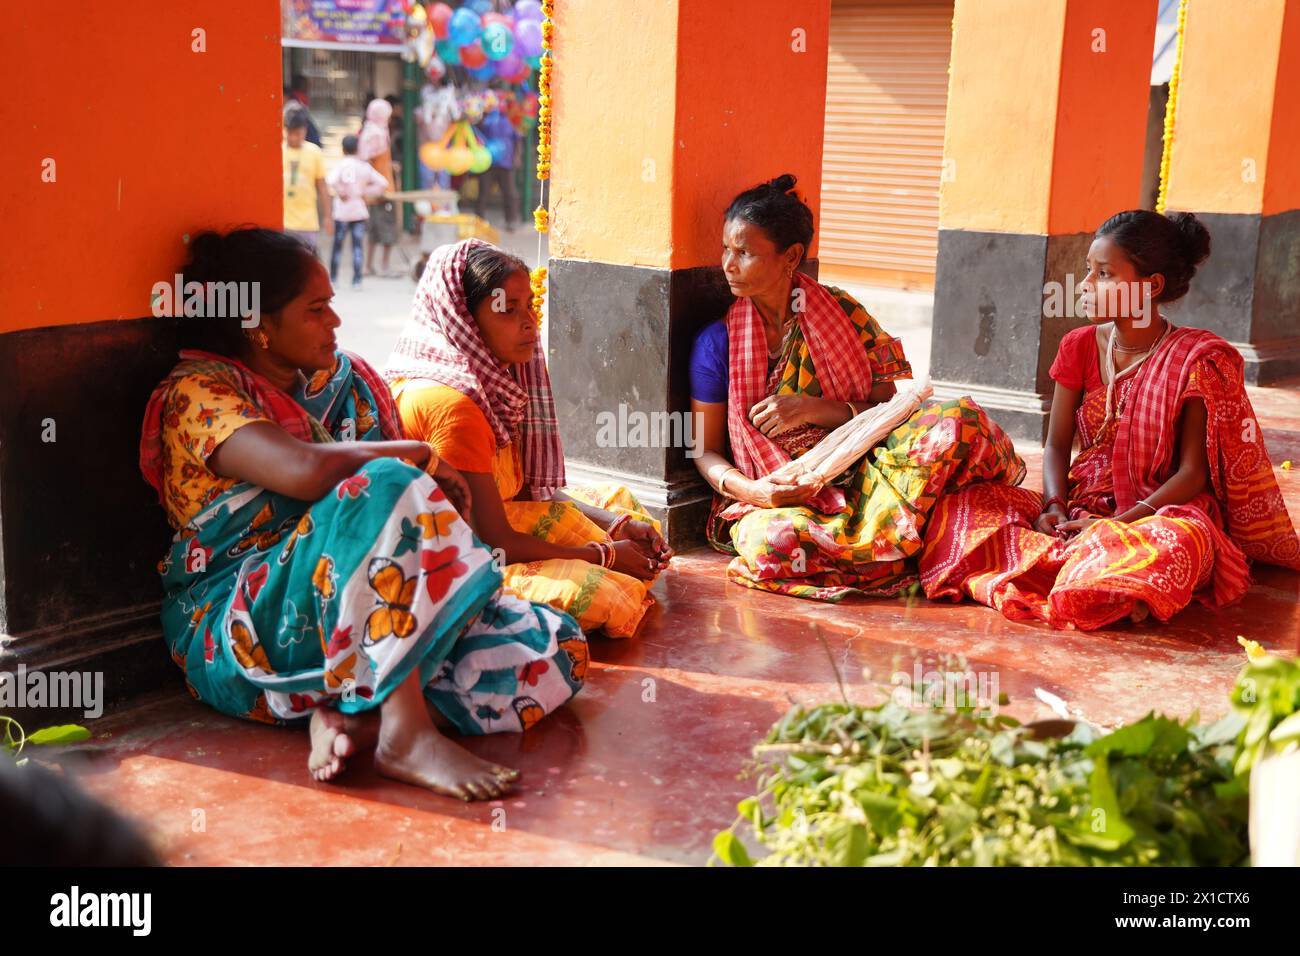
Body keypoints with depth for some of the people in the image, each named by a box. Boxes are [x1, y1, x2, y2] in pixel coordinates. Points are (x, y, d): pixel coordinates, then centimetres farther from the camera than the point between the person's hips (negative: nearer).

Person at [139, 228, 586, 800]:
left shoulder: (335, 381, 16)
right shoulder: (198, 393, -8)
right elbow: (306, 471, -27)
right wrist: (420, 456, -14)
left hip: (341, 615, 7)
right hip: (243, 635, -7)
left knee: (557, 651, -12)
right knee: (391, 488, -34)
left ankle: (352, 716, -27)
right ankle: (405, 735, -38)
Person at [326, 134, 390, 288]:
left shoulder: (340, 166, -6)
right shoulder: (364, 167, 2)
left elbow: (331, 181, -25)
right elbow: (382, 183, -1)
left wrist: (341, 193, -10)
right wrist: (367, 193, 5)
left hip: (342, 211, -1)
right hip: (360, 212, 1)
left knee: (338, 245, 10)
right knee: (357, 246, 2)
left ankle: (332, 277, 18)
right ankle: (356, 280, -2)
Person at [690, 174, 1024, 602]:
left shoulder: (841, 311, 3)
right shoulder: (717, 342, 0)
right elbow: (707, 451, 3)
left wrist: (814, 410, -14)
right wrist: (747, 490, -18)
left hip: (861, 480, 0)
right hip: (775, 498, 0)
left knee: (958, 418, -21)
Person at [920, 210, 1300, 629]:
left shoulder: (1197, 360, -8)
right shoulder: (1080, 347, 7)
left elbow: (1194, 472, -10)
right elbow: (1057, 444, 6)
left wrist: (1121, 523, -22)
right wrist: (1054, 507, -14)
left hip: (1157, 512, -5)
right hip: (1081, 506, 5)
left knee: (1182, 539, -42)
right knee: (966, 503, -20)